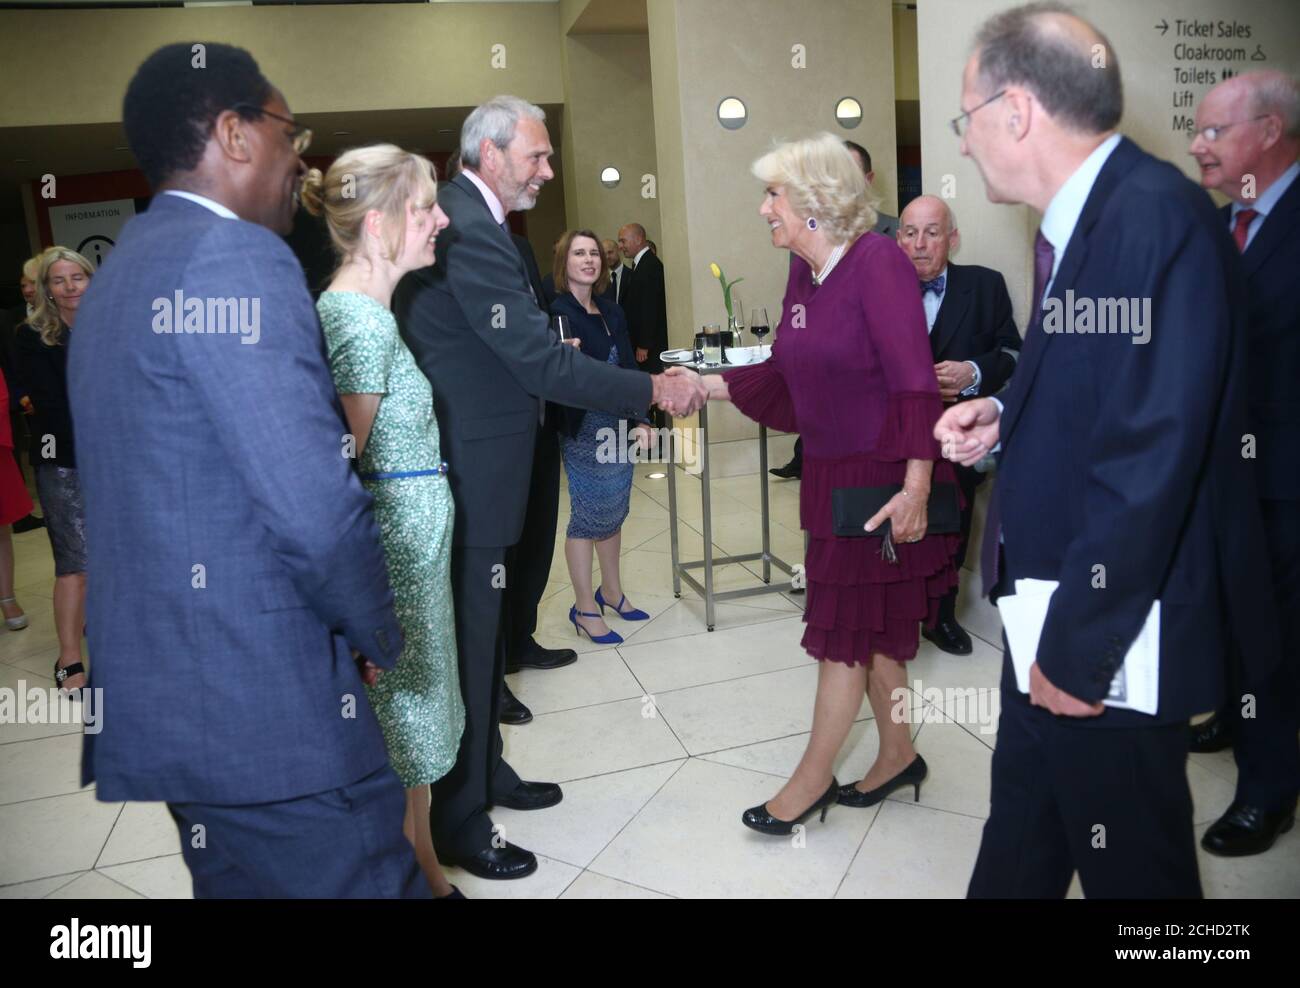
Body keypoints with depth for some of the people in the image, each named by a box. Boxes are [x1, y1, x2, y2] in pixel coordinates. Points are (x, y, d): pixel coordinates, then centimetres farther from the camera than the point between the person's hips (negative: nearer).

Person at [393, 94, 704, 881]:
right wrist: (653, 389, -17)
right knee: (466, 639, 1)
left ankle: (484, 771, 37)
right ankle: (458, 821, 18)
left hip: (468, 460, 10)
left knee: (480, 629, 20)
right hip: (467, 470, -10)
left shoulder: (463, 217, 13)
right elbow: (539, 360, -24)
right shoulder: (469, 229, -20)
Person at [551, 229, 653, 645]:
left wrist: (639, 420, 5)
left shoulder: (612, 311, 10)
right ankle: (584, 608, 15)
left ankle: (611, 591, 33)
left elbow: (628, 368, 11)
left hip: (617, 425, 7)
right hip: (583, 429, -7)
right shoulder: (557, 312, -11)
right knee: (588, 515, 1)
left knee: (614, 512, 15)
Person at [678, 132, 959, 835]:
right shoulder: (804, 272, 7)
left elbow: (913, 380, -22)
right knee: (874, 622, 16)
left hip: (882, 475, -8)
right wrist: (708, 385, 6)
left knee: (849, 625, 3)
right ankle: (898, 756, 33)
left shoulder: (877, 262, -17)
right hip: (831, 471, 8)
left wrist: (916, 487, -28)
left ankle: (812, 779, 17)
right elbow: (784, 373, 12)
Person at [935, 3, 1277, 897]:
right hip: (1053, 603, 9)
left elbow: (1151, 460, -26)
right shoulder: (1084, 217, 7)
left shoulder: (1158, 218, -23)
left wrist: (1078, 647, -20)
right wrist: (1006, 418, -1)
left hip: (1110, 629, -8)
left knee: (1129, 863, 14)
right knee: (1022, 832, 25)